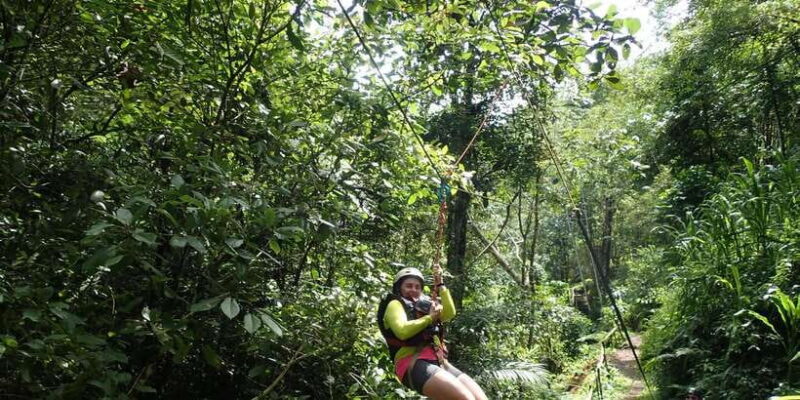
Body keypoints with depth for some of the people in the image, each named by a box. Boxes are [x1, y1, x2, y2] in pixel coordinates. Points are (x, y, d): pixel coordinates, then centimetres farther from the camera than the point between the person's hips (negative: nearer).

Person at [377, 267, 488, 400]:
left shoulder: (424, 307, 31)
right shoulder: (395, 304, 10)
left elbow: (450, 313, 16)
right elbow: (402, 331, -10)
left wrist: (440, 285, 15)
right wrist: (429, 318, -1)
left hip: (438, 363, 8)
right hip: (413, 364, -8)